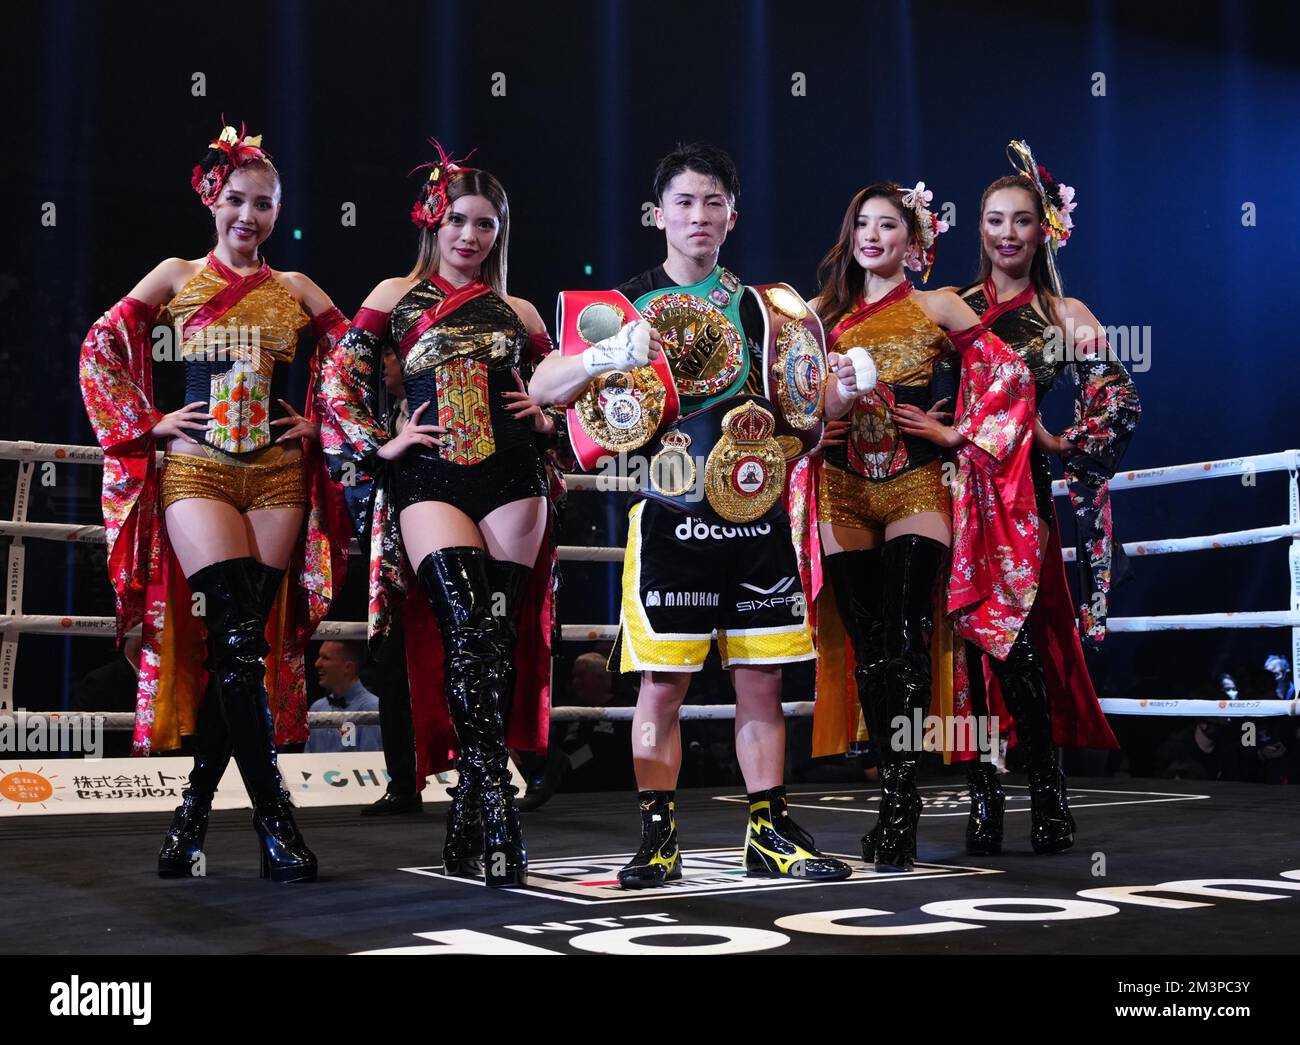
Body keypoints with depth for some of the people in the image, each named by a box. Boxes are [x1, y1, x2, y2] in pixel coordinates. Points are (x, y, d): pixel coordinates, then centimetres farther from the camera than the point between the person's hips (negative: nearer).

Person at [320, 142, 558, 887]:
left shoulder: (518, 312, 18)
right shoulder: (398, 296, 12)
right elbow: (341, 379, 6)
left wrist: (547, 419, 9)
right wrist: (379, 444, -2)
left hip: (512, 479, 3)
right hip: (431, 480, -2)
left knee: (501, 635, -1)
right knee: (467, 624, -19)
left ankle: (470, 822, 9)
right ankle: (497, 810, -14)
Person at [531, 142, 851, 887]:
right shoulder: (628, 303, 3)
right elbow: (542, 390, -6)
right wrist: (609, 353, -25)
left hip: (756, 517, 3)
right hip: (670, 519, -2)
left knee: (762, 683, 6)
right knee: (662, 684, -1)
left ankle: (771, 833, 16)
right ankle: (659, 839, 9)